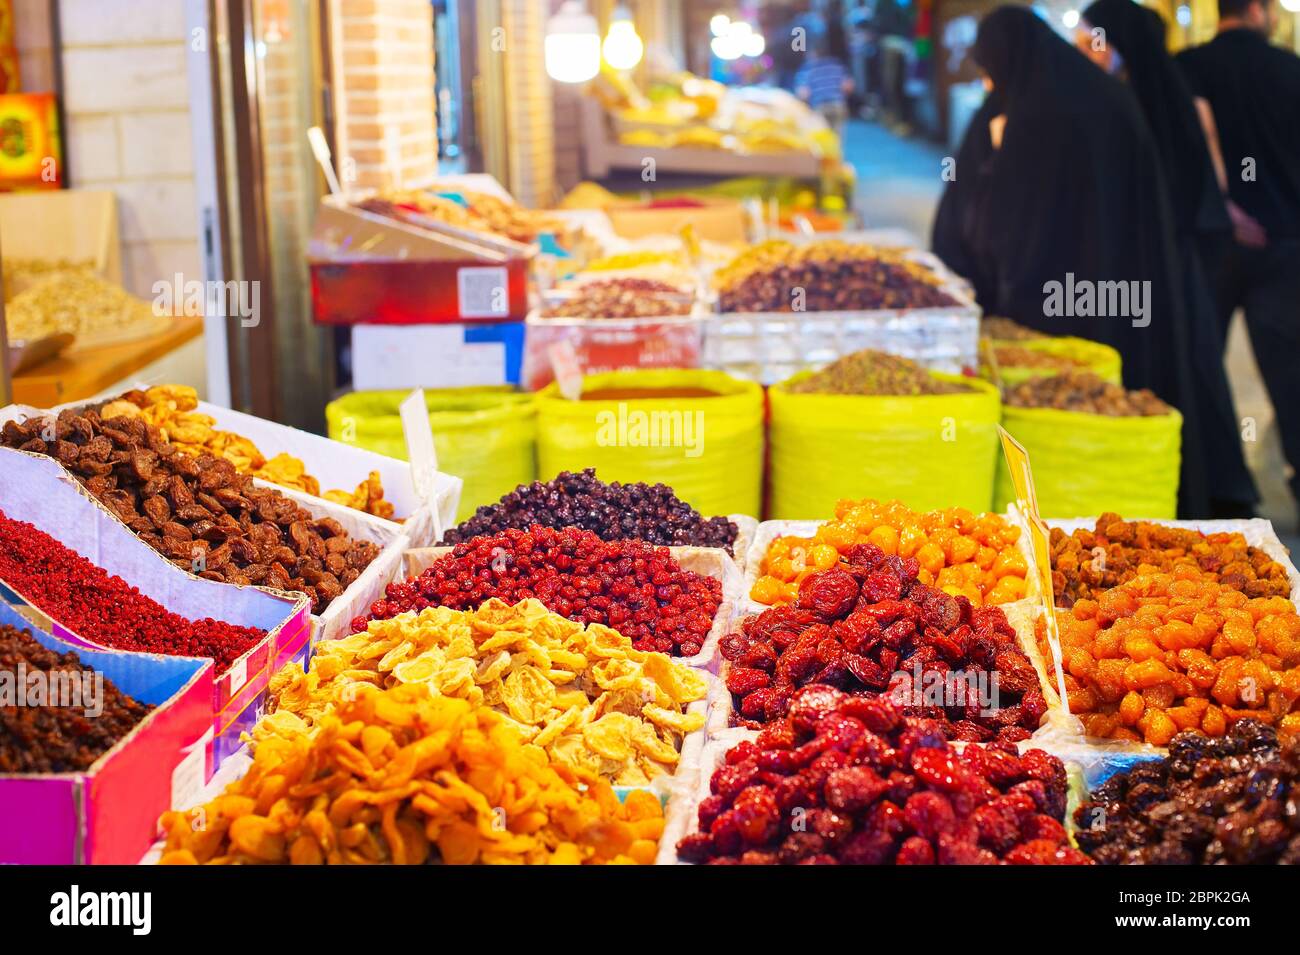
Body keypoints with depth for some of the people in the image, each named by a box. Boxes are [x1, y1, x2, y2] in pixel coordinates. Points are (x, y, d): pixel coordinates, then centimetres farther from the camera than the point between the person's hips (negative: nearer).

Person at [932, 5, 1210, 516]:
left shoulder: (1033, 118, -14)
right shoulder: (1110, 96, 7)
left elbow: (989, 220, -10)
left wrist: (996, 152, 5)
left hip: (1052, 297, -7)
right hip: (1130, 292, 7)